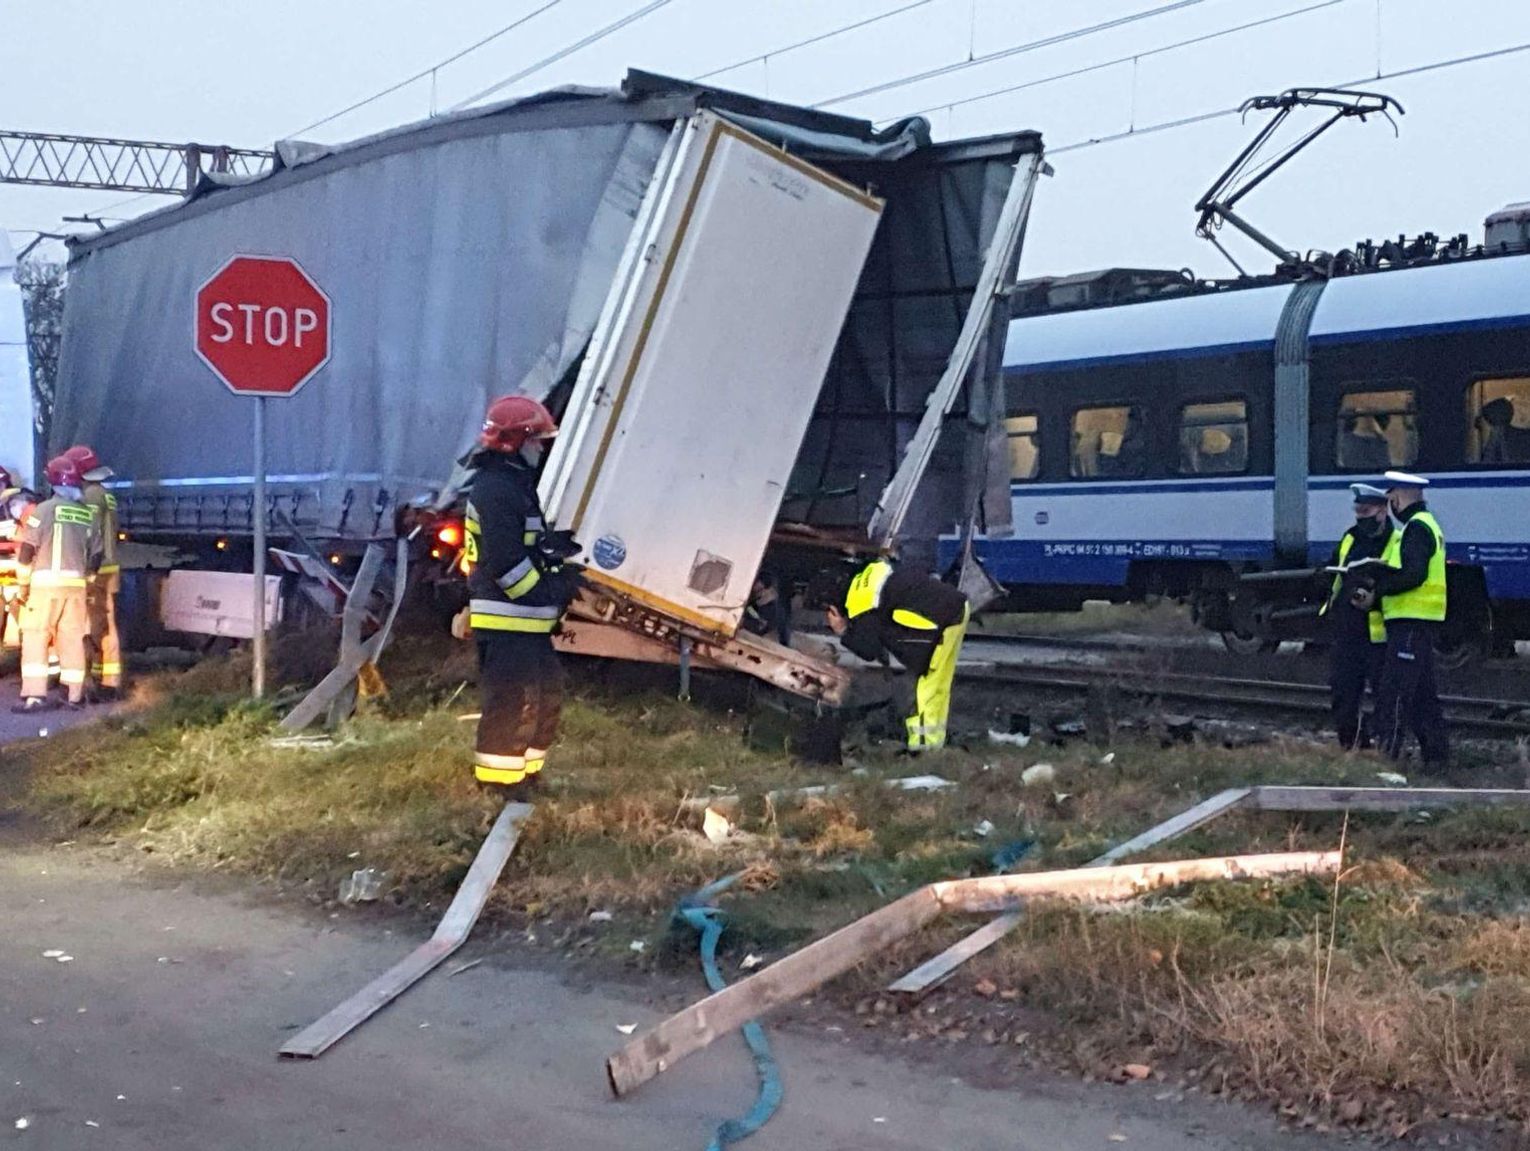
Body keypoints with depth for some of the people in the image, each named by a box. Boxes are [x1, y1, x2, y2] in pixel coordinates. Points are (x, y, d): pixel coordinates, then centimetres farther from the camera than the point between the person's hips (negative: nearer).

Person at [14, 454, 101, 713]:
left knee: (35, 638, -3)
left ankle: (35, 695, -11)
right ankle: (75, 695, 11)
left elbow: (27, 550, -7)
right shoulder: (87, 515, 8)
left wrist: (22, 584, 1)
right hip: (76, 584, 5)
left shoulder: (45, 509, -7)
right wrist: (87, 579, 23)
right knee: (73, 639, 9)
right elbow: (96, 554, 12)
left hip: (45, 583, -4)